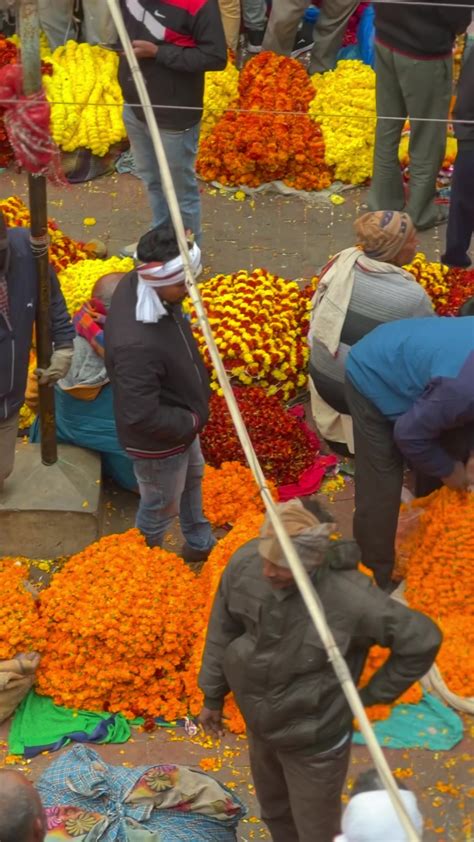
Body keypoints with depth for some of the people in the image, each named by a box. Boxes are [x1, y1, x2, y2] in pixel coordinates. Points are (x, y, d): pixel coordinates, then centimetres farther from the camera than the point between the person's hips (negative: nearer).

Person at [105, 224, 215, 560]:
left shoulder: (136, 283, -17)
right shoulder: (137, 345, -45)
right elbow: (142, 416, -38)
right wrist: (191, 421, -22)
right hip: (159, 442, -9)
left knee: (192, 478, 33)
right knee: (162, 508, 19)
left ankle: (200, 543, 59)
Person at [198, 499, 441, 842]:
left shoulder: (350, 597, -38)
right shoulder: (245, 562, -24)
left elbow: (422, 640, -25)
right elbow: (225, 627, -5)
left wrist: (371, 695, -13)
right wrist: (213, 695, 7)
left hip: (316, 735, -5)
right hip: (263, 721, 5)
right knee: (275, 807, 31)